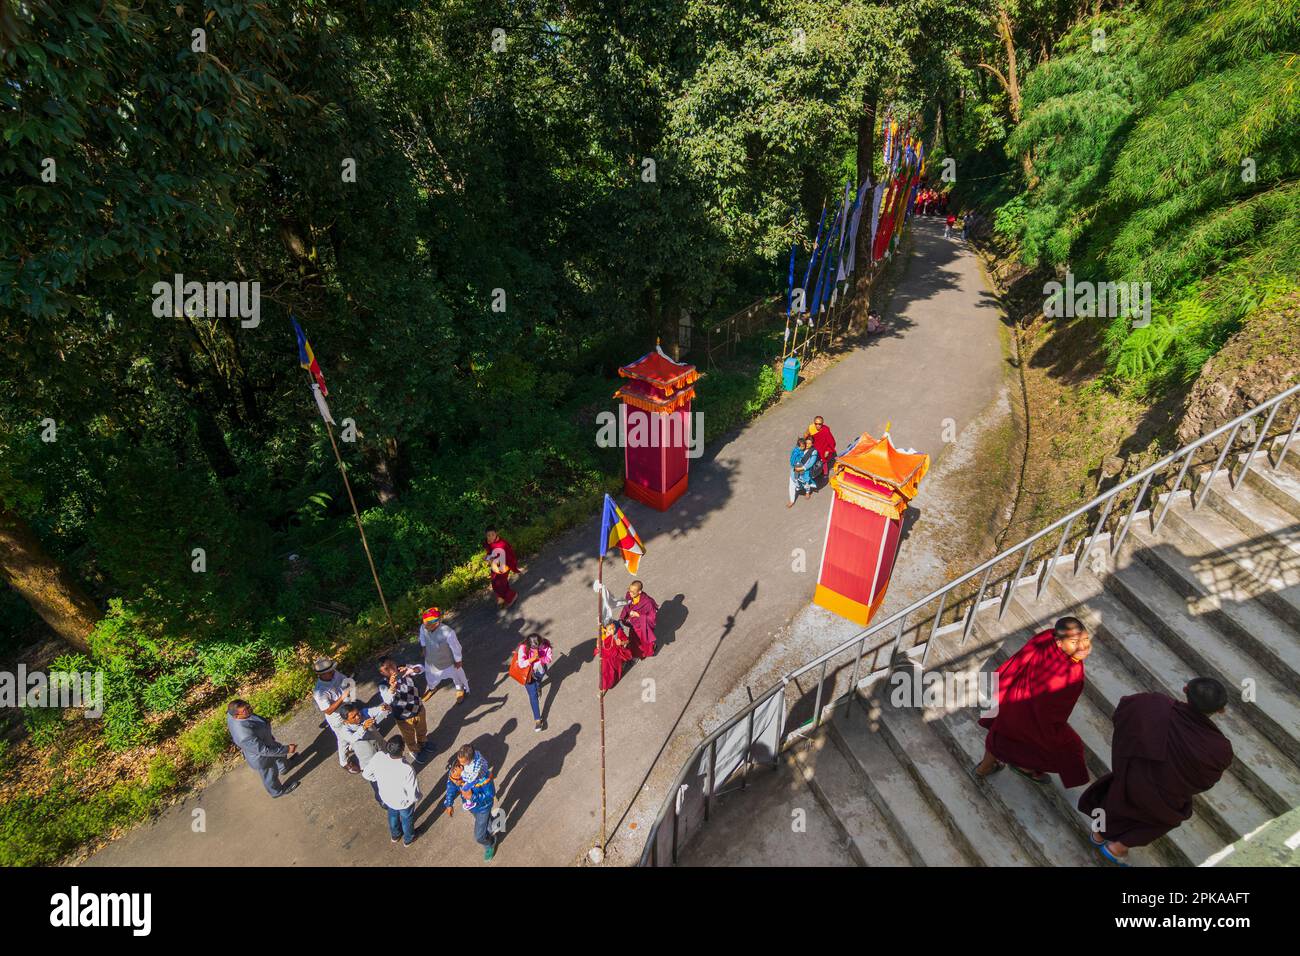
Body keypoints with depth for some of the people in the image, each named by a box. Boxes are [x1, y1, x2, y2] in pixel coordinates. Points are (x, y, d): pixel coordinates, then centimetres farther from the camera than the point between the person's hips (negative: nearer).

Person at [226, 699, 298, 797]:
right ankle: (277, 791, 55)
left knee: (280, 756, 35)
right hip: (261, 758, -7)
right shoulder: (245, 736, -47)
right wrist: (287, 749, -25)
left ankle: (284, 767, 67)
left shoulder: (231, 713, -24)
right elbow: (264, 750, -34)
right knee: (270, 775, 25)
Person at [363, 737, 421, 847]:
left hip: (386, 797, 4)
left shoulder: (378, 757, -32)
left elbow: (366, 774, -10)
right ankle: (408, 840, 59)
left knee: (392, 815, 36)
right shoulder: (407, 770, -44)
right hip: (403, 802, -4)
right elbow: (414, 795, -32)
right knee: (407, 819, 30)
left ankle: (395, 835, 65)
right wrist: (416, 798, -7)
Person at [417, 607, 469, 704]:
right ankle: (432, 688, 69)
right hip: (430, 660, 4)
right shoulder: (423, 627, -30)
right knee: (431, 676, 33)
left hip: (447, 662, -4)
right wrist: (423, 648, 10)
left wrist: (458, 661, -12)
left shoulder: (447, 633, -44)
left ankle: (460, 689, 60)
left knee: (455, 675, 28)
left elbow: (455, 647, -25)